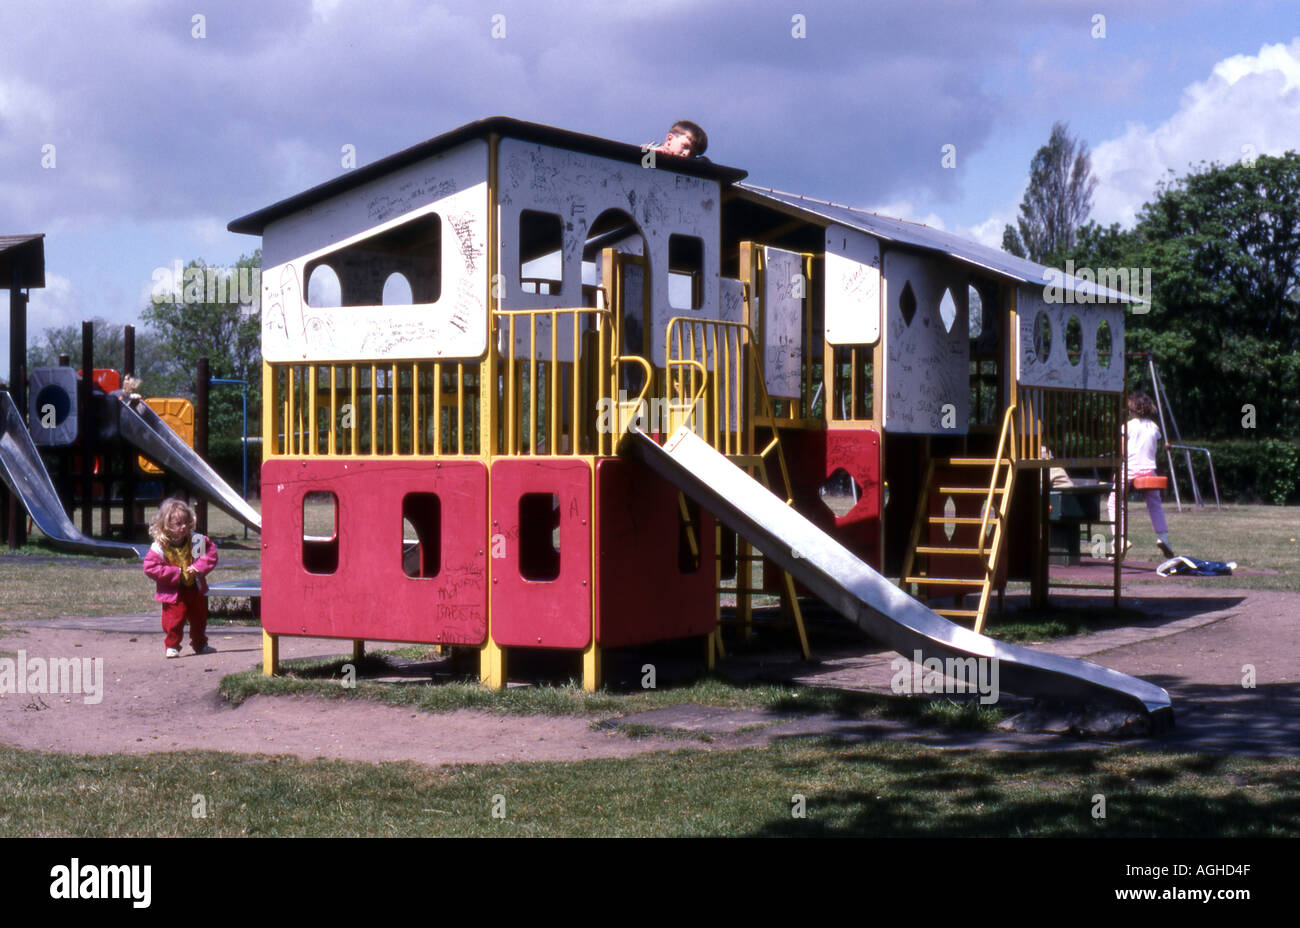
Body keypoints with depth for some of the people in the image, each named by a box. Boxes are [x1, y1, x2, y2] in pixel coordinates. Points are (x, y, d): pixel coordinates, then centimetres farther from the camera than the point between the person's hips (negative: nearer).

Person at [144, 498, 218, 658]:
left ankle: (200, 644, 35)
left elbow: (211, 553, 0)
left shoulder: (197, 540, -7)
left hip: (195, 589, 4)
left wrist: (199, 568, -17)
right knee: (173, 620, -10)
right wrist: (175, 573, -23)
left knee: (199, 619, 16)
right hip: (174, 593, -4)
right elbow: (150, 568, -19)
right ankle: (172, 646, 10)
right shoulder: (159, 547, -16)